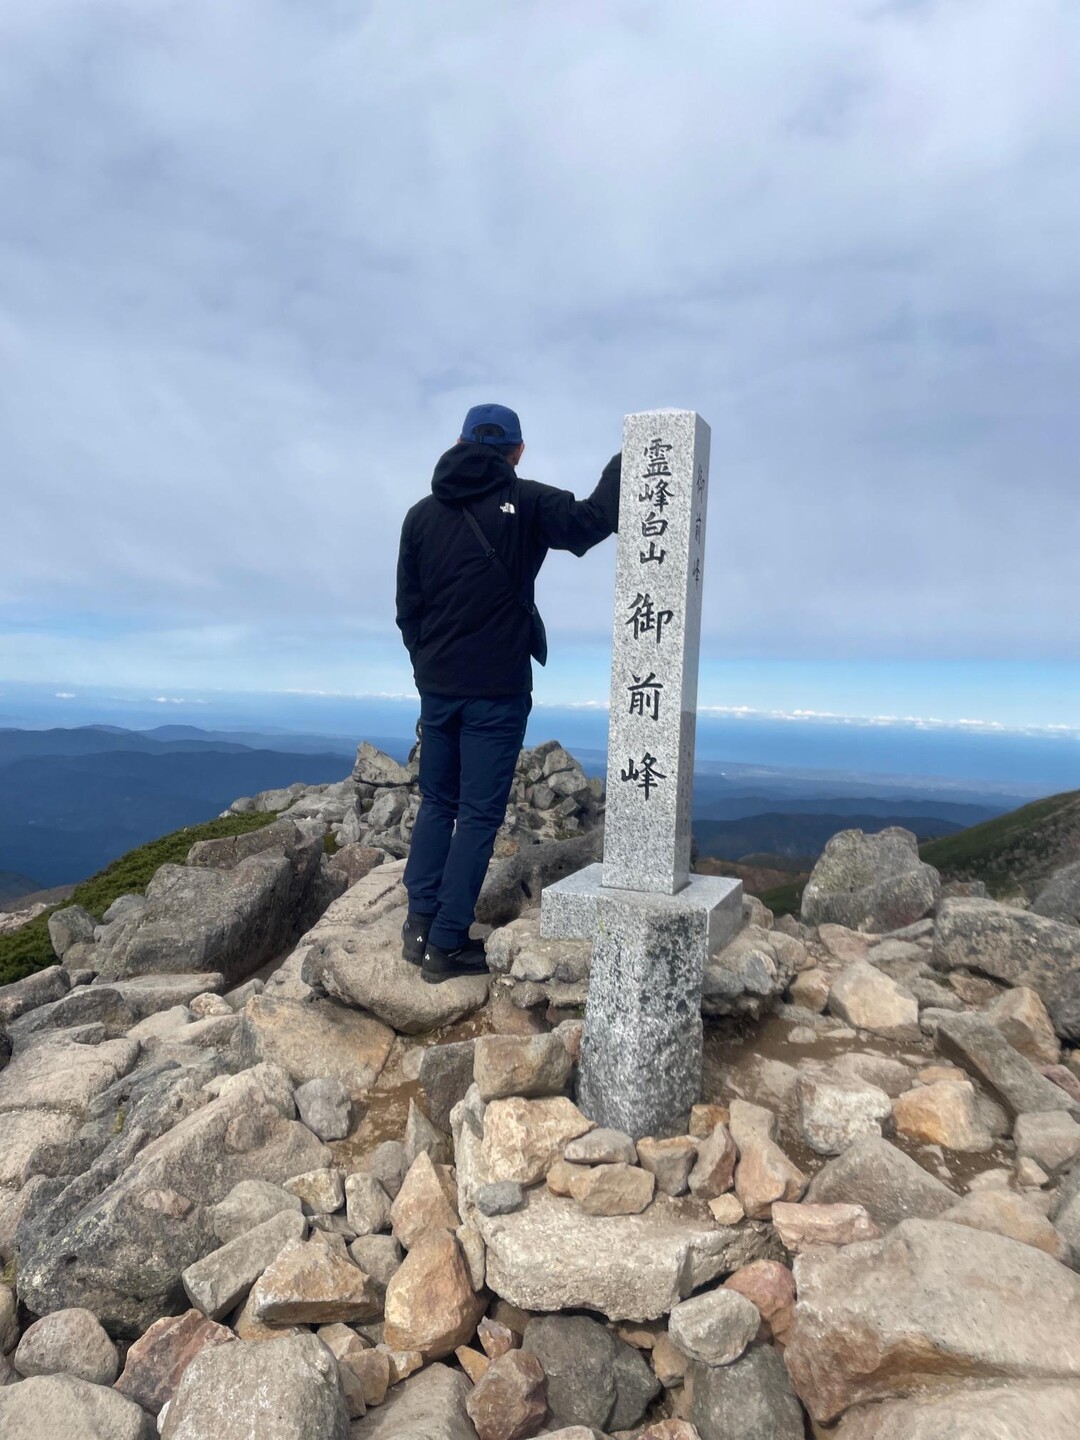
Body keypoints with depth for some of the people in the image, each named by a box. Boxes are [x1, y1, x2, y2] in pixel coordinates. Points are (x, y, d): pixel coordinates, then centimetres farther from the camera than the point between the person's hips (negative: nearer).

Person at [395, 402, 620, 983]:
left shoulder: (422, 514, 8)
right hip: (497, 691, -4)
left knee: (436, 803, 16)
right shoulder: (524, 502, -5)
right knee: (479, 815, 2)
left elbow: (407, 608, 10)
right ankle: (446, 944, 4)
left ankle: (420, 924, 15)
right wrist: (622, 466, 4)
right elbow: (591, 522, -12)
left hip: (436, 688, 5)